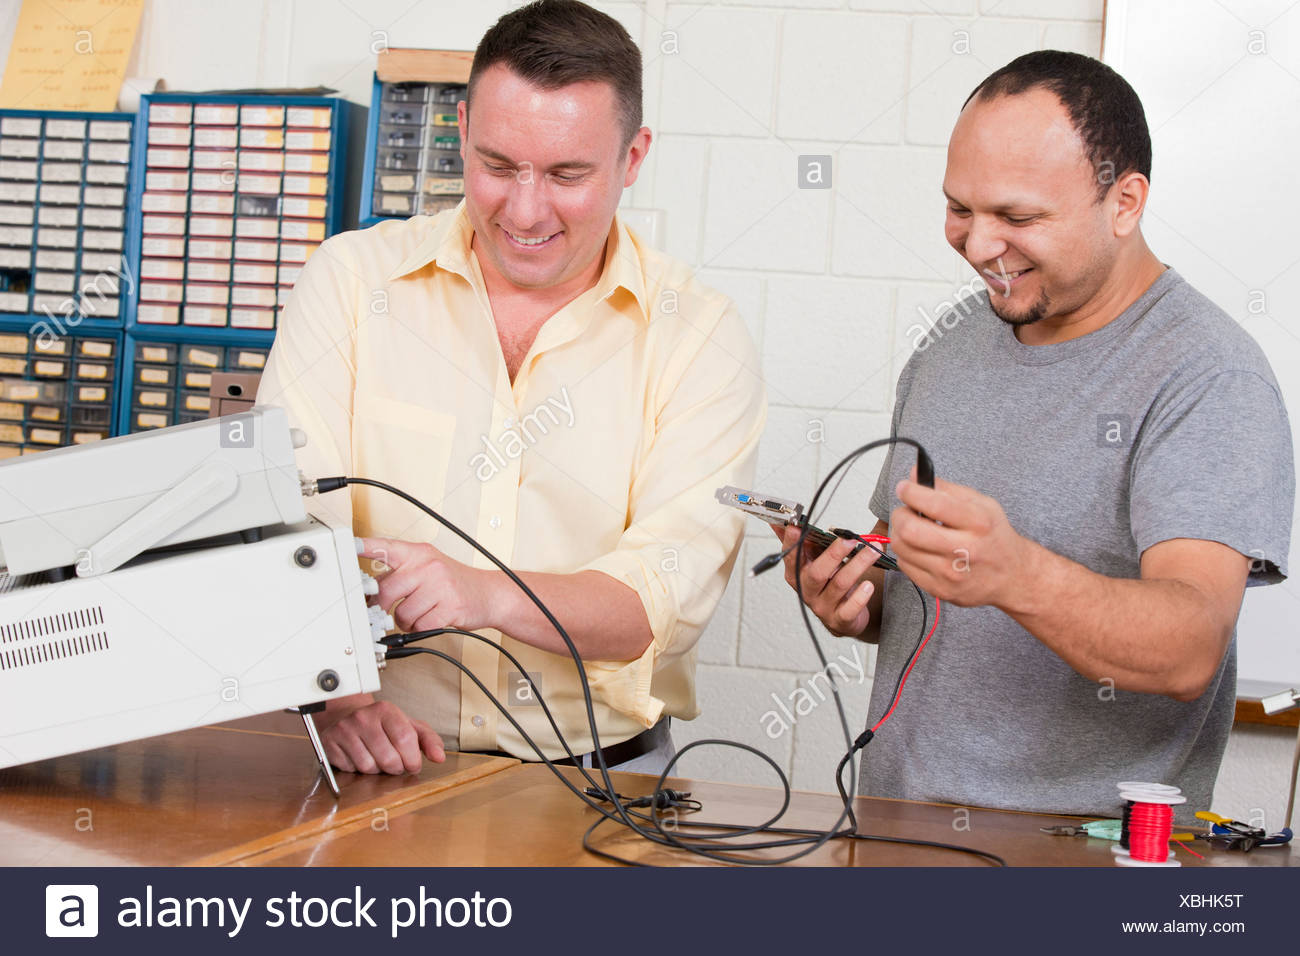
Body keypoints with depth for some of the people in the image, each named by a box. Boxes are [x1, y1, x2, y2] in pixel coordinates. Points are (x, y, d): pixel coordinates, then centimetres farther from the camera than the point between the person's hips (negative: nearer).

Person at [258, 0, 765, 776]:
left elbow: (670, 594, -9)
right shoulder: (352, 279, 4)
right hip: (383, 771, 1)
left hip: (602, 779, -1)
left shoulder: (701, 336, 2)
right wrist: (339, 699, -23)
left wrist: (487, 595, -27)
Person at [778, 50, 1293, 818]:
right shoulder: (949, 347, 11)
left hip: (1088, 857, -7)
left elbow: (1190, 653, -22)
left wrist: (1013, 575, -38)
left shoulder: (1210, 375, -11)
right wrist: (855, 603, -1)